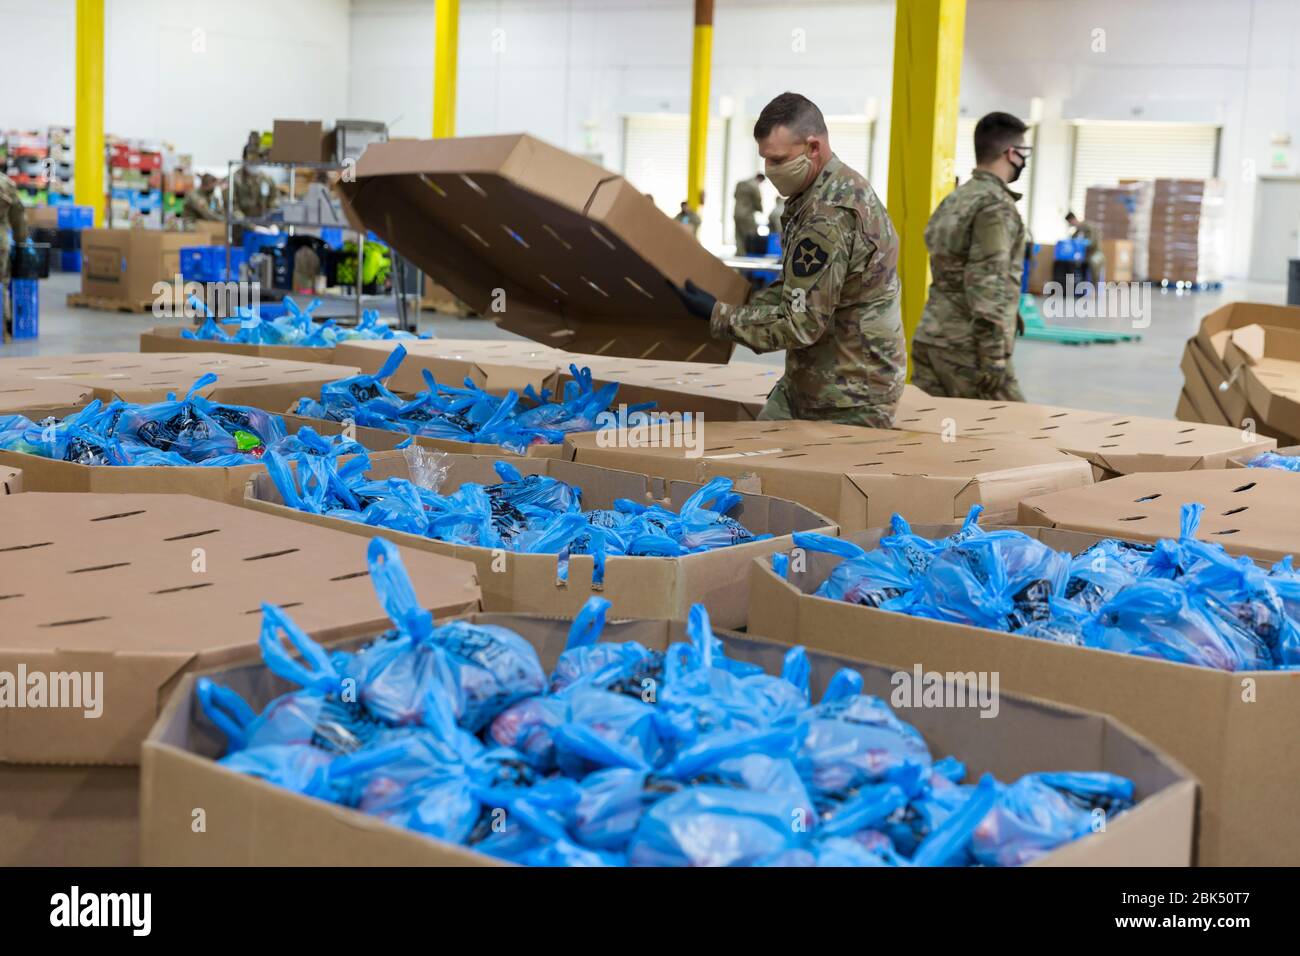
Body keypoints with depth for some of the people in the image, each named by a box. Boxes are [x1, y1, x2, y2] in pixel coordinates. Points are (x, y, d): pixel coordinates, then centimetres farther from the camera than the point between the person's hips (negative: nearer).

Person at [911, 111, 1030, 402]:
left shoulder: (953, 200, 15)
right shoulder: (996, 206, -13)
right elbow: (988, 285, -20)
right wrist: (994, 359, -21)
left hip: (930, 338, 8)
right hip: (967, 347, -8)